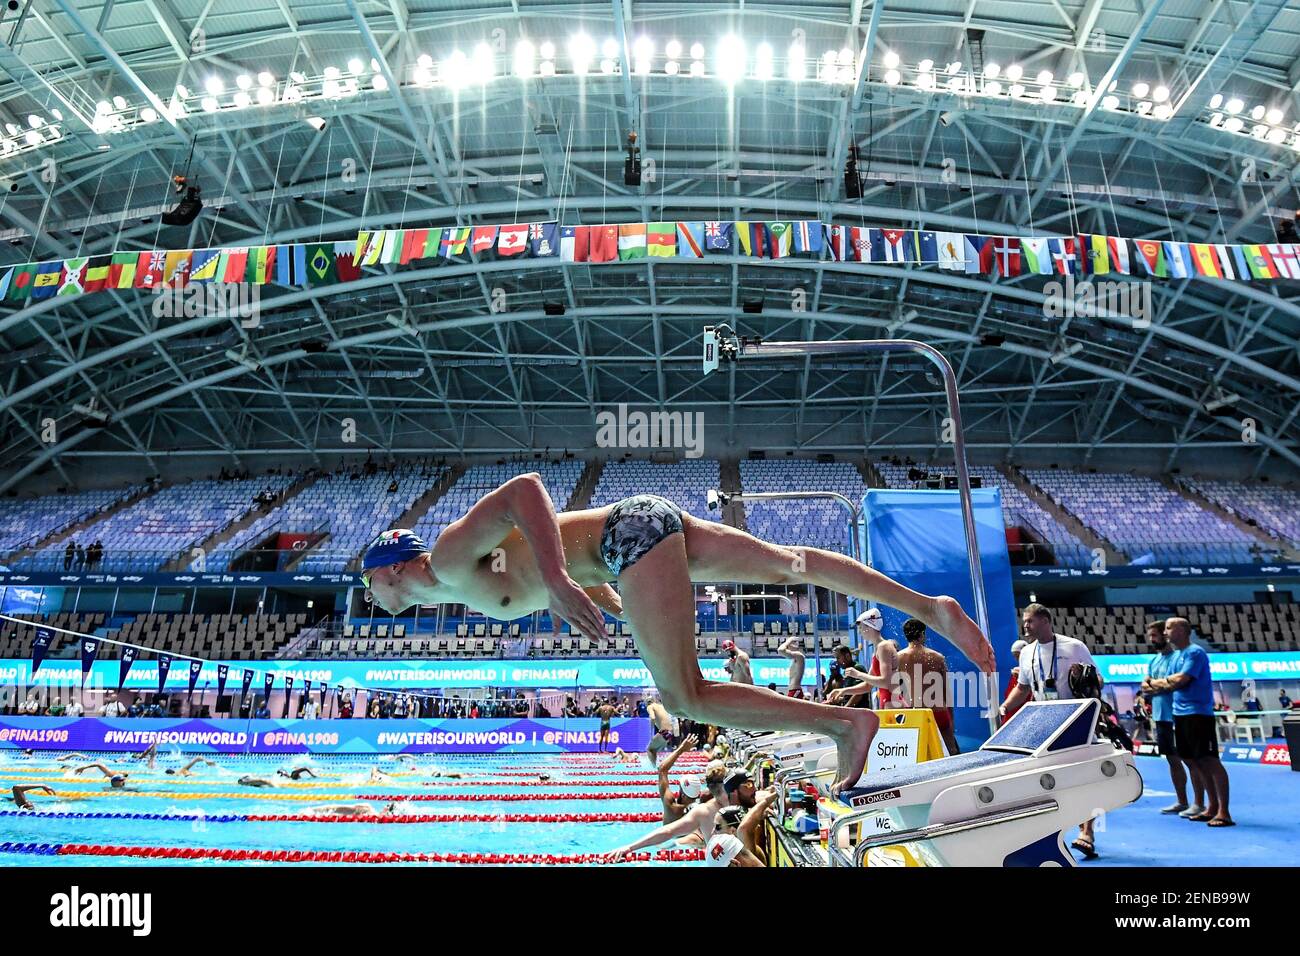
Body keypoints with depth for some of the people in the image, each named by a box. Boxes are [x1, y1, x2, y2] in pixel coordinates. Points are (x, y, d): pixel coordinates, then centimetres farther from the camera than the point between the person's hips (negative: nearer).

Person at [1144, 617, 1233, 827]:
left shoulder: (1195, 652, -10)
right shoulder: (1178, 655, 17)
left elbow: (1180, 680, -18)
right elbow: (1171, 684, 17)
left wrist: (1155, 682, -4)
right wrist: (1154, 688, -2)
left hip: (1198, 713, -9)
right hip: (1181, 714, 9)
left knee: (1210, 761, -8)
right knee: (1194, 761, 13)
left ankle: (1223, 812, -6)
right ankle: (1212, 807, 22)